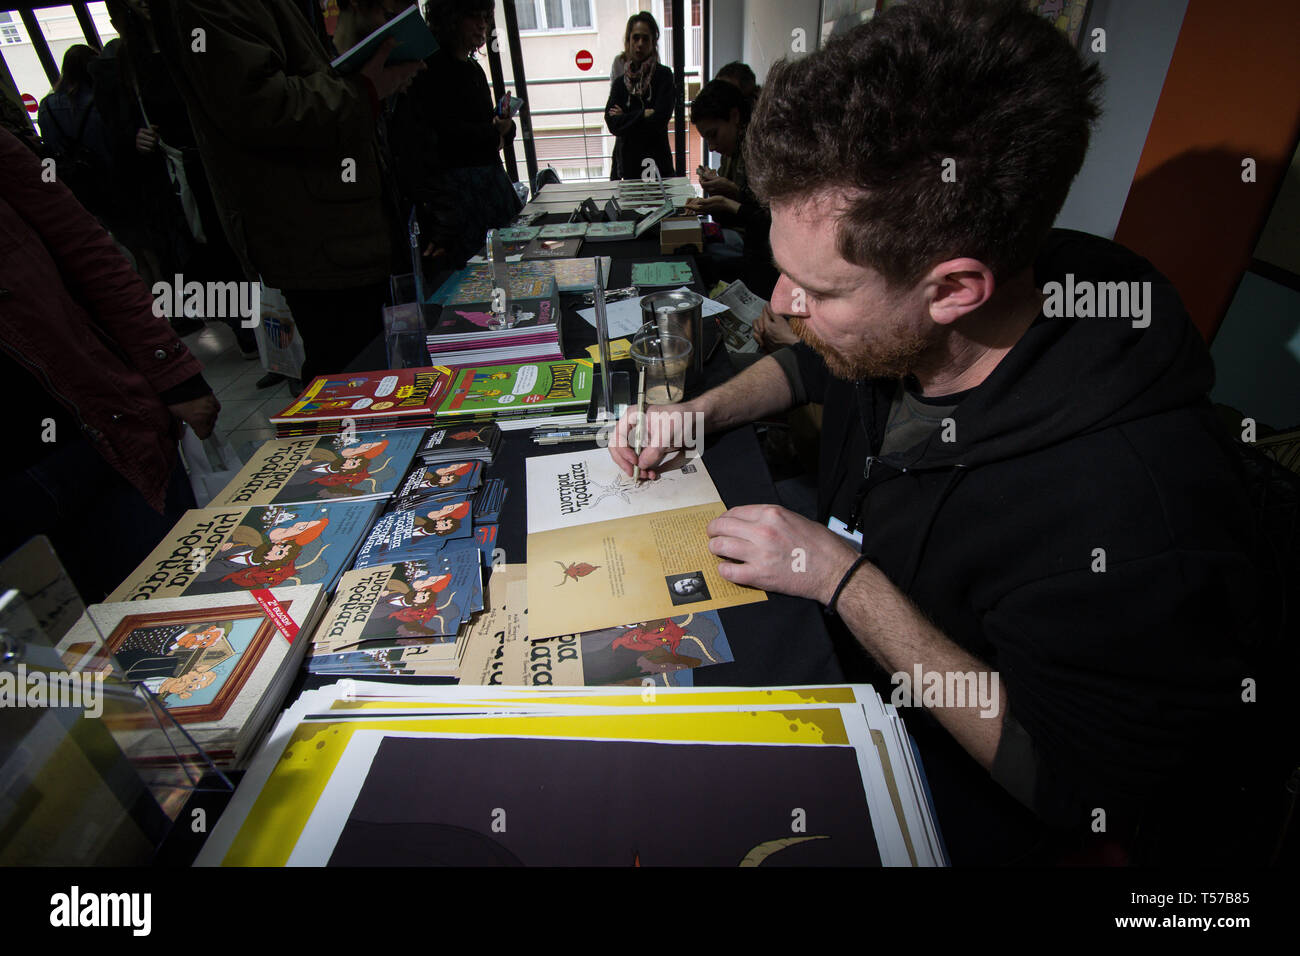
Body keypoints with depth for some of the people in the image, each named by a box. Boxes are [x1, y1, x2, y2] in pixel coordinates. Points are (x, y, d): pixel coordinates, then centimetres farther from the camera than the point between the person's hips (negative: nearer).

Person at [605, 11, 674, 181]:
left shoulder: (663, 75, 1)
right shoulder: (620, 82, 11)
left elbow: (660, 119, -12)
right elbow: (612, 123, -2)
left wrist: (625, 118, -5)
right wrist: (643, 115, -9)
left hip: (655, 160, -2)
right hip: (627, 159, 3)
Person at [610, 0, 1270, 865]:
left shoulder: (1136, 516, -36)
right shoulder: (893, 328, -14)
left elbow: (1073, 787, -25)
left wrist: (841, 577, -30)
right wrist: (697, 413, -7)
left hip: (943, 794, -5)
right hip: (821, 633, 6)